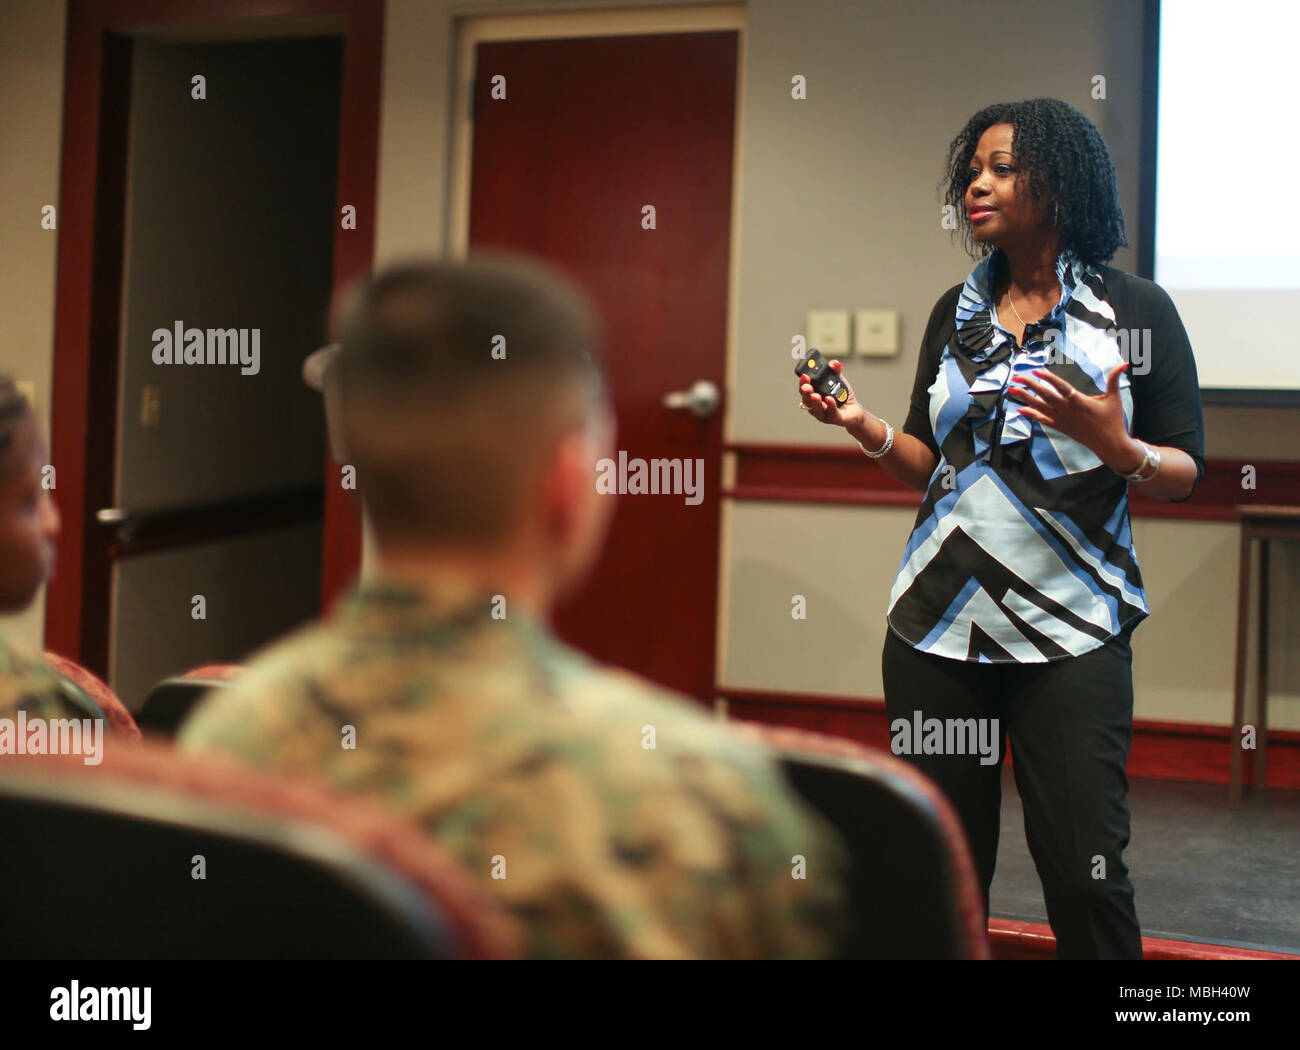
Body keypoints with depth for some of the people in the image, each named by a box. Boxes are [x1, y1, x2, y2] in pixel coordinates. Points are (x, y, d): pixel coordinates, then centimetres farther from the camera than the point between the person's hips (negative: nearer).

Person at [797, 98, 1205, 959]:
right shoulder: (958, 311, 13)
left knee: (1084, 870, -4)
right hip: (938, 620, 4)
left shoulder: (1135, 308, -1)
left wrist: (1115, 447, -22)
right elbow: (933, 465, 14)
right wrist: (863, 425, -4)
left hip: (1070, 632, -4)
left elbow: (1187, 474, -2)